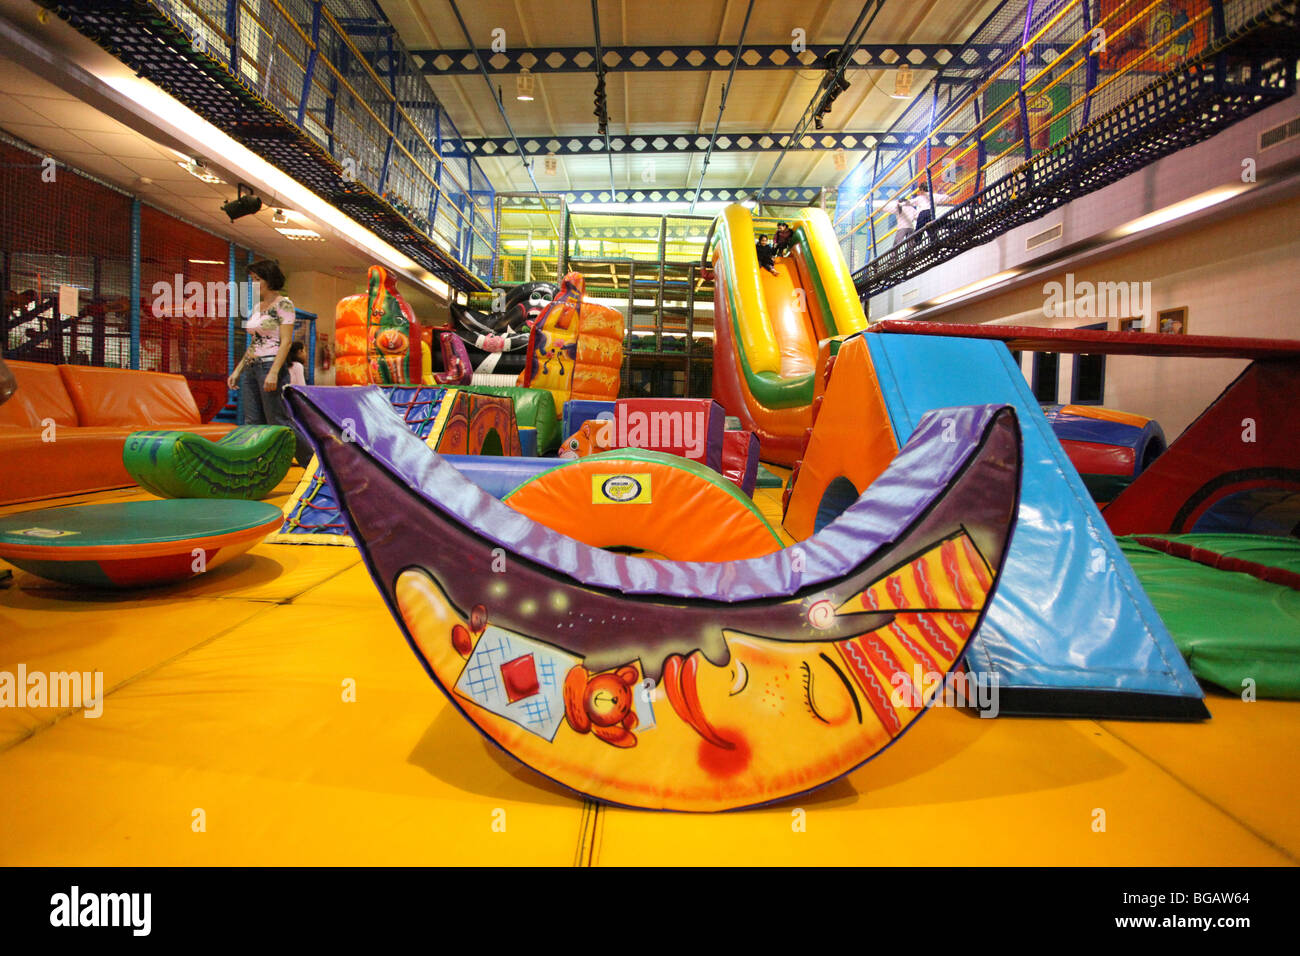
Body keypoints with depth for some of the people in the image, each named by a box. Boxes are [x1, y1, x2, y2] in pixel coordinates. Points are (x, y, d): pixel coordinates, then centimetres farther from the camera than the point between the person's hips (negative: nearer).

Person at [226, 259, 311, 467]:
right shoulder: (257, 307, 17)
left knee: (278, 422, -6)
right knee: (252, 424, 6)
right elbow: (254, 344, 20)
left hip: (272, 366, -8)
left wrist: (273, 372, -22)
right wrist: (237, 370, 17)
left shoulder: (283, 304, -6)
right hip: (251, 368, 8)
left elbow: (286, 341, -14)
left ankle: (315, 463, 5)